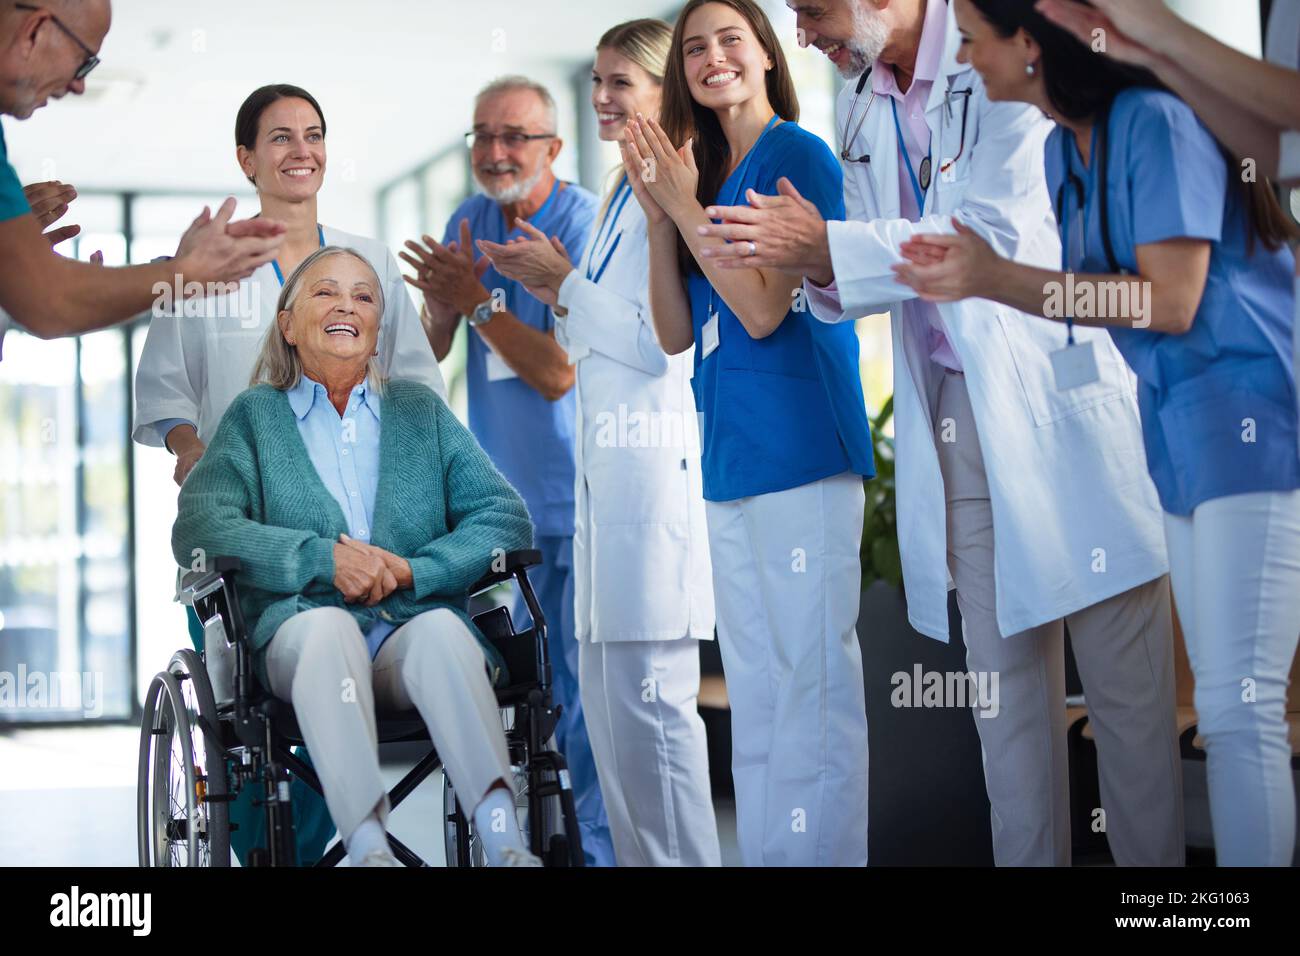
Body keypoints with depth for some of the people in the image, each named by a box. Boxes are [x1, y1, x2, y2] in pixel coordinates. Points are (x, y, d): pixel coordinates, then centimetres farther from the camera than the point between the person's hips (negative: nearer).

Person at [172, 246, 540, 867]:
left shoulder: (421, 410, 23)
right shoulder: (253, 416, 18)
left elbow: (506, 517, 11)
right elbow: (196, 531, 1)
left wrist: (413, 571, -8)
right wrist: (324, 560, -12)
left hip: (416, 623, 1)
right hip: (299, 637, -1)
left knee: (442, 629, -34)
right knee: (325, 626, -36)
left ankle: (505, 845, -49)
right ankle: (367, 846, -48)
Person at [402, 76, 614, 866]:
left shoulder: (587, 227, -12)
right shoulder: (470, 222, 10)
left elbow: (559, 371, -18)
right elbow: (426, 352, 7)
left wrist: (477, 301, -14)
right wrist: (445, 296, -12)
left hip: (584, 493, -7)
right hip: (505, 496, 7)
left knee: (593, 686, -6)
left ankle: (605, 847, 1)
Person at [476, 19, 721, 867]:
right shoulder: (623, 196, 20)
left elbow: (664, 342, -17)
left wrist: (565, 282, -8)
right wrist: (555, 292, 10)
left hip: (659, 463, -10)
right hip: (611, 461, 10)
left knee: (648, 693, -9)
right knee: (606, 690, 13)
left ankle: (684, 857, -1)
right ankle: (642, 855, 20)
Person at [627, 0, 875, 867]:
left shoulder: (799, 154, -6)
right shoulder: (703, 171, 16)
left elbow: (764, 309, -15)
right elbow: (676, 335, 12)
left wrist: (686, 206, -10)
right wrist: (658, 217, 0)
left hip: (801, 445, -9)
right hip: (732, 453, 9)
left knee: (813, 678, -6)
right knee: (753, 688, 13)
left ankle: (821, 854, 0)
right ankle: (763, 852, 22)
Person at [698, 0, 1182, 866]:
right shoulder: (860, 110, 14)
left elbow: (1004, 236, -20)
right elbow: (869, 275, 16)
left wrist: (828, 246, -21)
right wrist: (822, 268, -7)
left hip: (1067, 393, -7)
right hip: (955, 419, 7)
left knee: (1126, 684, -2)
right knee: (1005, 683, 8)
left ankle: (1153, 857, 7)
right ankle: (1027, 856, 15)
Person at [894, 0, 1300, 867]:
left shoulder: (1154, 122, -14)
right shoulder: (1068, 146, 11)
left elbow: (1170, 301, -20)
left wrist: (997, 276, -20)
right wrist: (972, 272, 7)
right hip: (1182, 437, 9)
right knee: (1224, 703, 10)